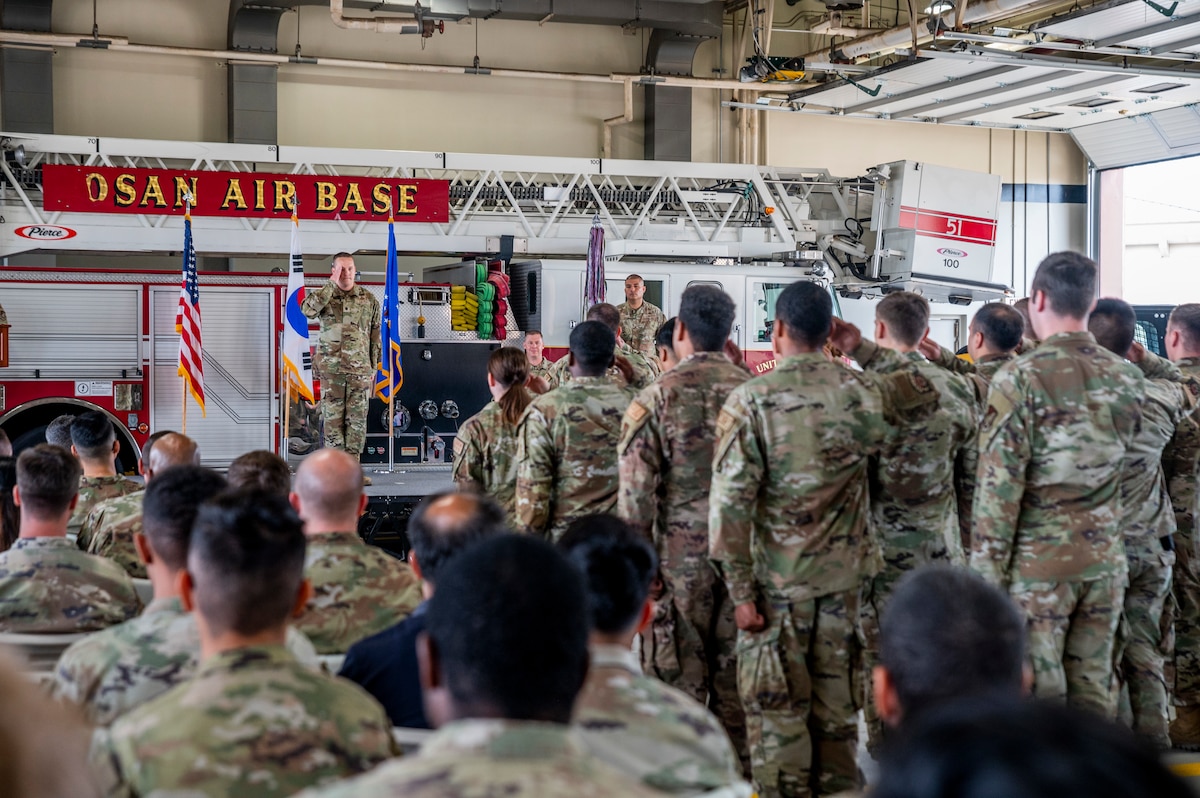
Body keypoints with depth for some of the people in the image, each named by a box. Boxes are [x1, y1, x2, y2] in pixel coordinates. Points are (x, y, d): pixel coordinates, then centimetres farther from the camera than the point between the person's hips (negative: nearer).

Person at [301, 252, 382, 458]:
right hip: (331, 369, -1)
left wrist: (374, 366, 7)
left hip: (360, 370, 1)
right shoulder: (324, 296, 3)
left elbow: (376, 335, 10)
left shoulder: (369, 299, 6)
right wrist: (332, 283, -17)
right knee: (332, 417, 1)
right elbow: (307, 309, -20)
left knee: (357, 418, 1)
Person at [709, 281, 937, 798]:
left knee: (776, 708, 5)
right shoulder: (864, 391, -1)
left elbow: (731, 500, -16)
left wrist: (740, 589, -11)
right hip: (843, 573, 4)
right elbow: (926, 390, 21)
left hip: (777, 579, -4)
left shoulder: (751, 399, -12)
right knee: (836, 702, 15)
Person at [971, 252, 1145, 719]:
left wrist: (987, 574, -8)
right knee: (1093, 690, 13)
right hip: (1104, 562, 5)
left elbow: (999, 487, -13)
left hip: (1037, 564, -5)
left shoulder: (1021, 379, -12)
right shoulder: (1127, 378, 4)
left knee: (1037, 696, 2)